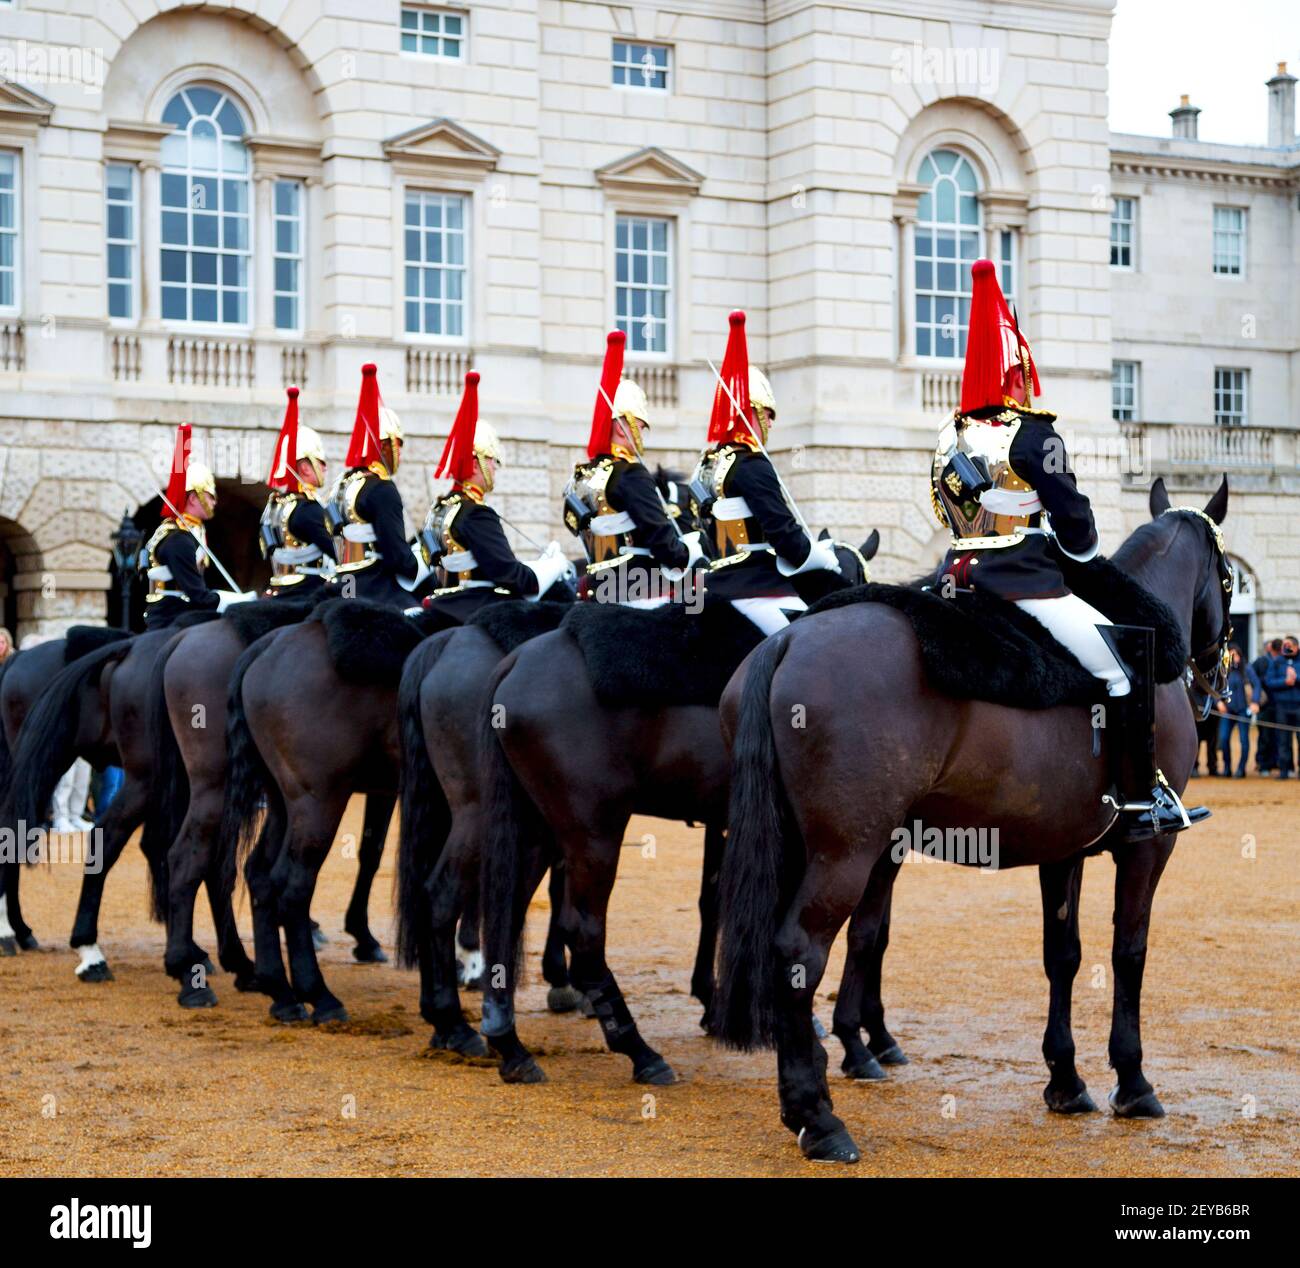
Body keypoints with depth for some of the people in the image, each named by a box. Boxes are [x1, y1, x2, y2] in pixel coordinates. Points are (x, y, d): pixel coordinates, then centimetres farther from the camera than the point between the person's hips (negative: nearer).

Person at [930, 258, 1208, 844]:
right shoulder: (1032, 434, -11)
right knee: (1125, 665, -1)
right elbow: (1072, 521, -7)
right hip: (1025, 584, -8)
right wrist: (1085, 552, 13)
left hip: (962, 577, 8)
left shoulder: (950, 436, 11)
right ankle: (1140, 802, -2)